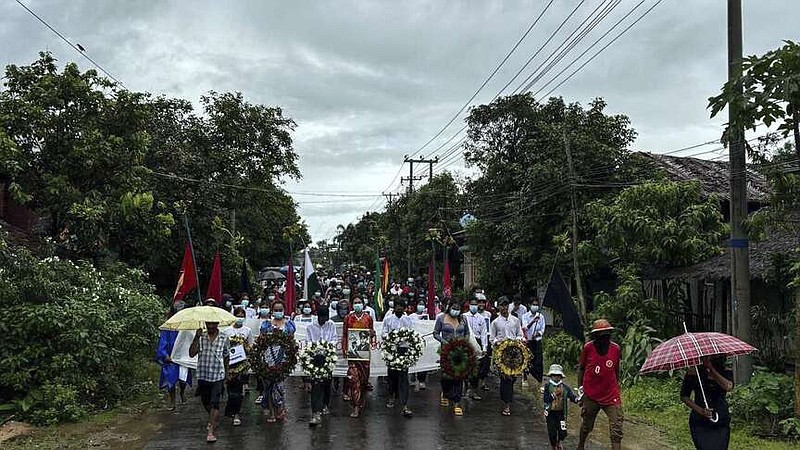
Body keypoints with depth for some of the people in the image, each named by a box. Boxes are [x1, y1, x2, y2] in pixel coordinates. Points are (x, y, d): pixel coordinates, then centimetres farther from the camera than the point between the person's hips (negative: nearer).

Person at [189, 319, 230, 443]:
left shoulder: (224, 339, -2)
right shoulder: (201, 338, -2)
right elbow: (191, 354, -13)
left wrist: (226, 375, 14)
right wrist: (196, 338, -21)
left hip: (218, 377, -2)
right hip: (202, 376, 3)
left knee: (215, 404, -9)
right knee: (205, 402, 18)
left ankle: (211, 432, -9)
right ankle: (213, 420, 46)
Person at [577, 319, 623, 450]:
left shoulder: (616, 348, -4)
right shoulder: (588, 348, -9)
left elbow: (616, 369, 12)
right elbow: (581, 368, 3)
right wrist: (580, 388, 2)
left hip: (611, 395, 1)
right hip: (591, 395, -1)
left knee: (616, 430, -7)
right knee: (587, 426, 16)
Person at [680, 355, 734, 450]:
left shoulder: (726, 372, 0)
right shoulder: (694, 373, -4)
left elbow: (728, 387, -23)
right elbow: (684, 396, 2)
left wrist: (711, 368, -21)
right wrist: (700, 410, -12)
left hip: (721, 423, 2)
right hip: (700, 423, -2)